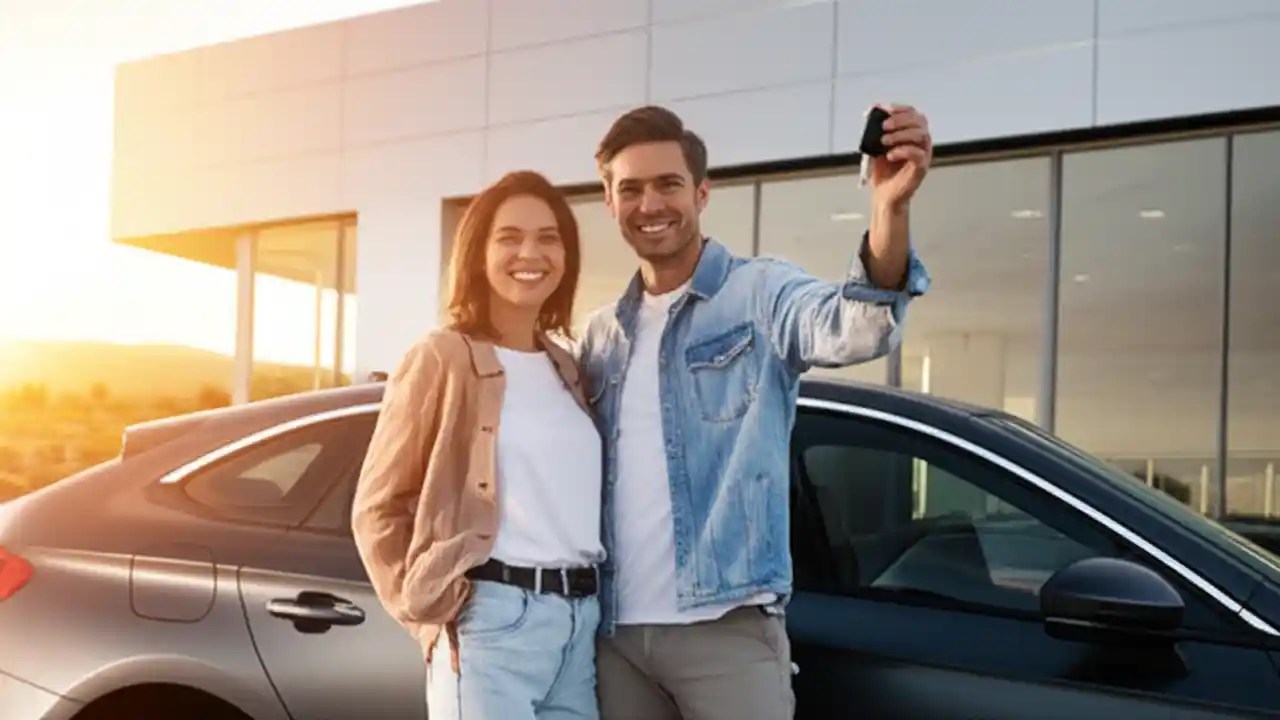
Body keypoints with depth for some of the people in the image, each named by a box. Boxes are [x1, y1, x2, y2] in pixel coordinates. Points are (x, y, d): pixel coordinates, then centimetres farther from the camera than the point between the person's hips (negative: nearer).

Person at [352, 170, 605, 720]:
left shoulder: (567, 370, 15)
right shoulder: (443, 358, -3)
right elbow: (377, 508, -2)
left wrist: (582, 606, 9)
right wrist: (429, 610, -8)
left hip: (580, 621, 6)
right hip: (491, 619, -6)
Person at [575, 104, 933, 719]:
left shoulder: (759, 293, -3)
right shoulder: (601, 333, 13)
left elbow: (851, 330, -24)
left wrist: (890, 209, -42)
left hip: (727, 626, -5)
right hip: (615, 631, 5)